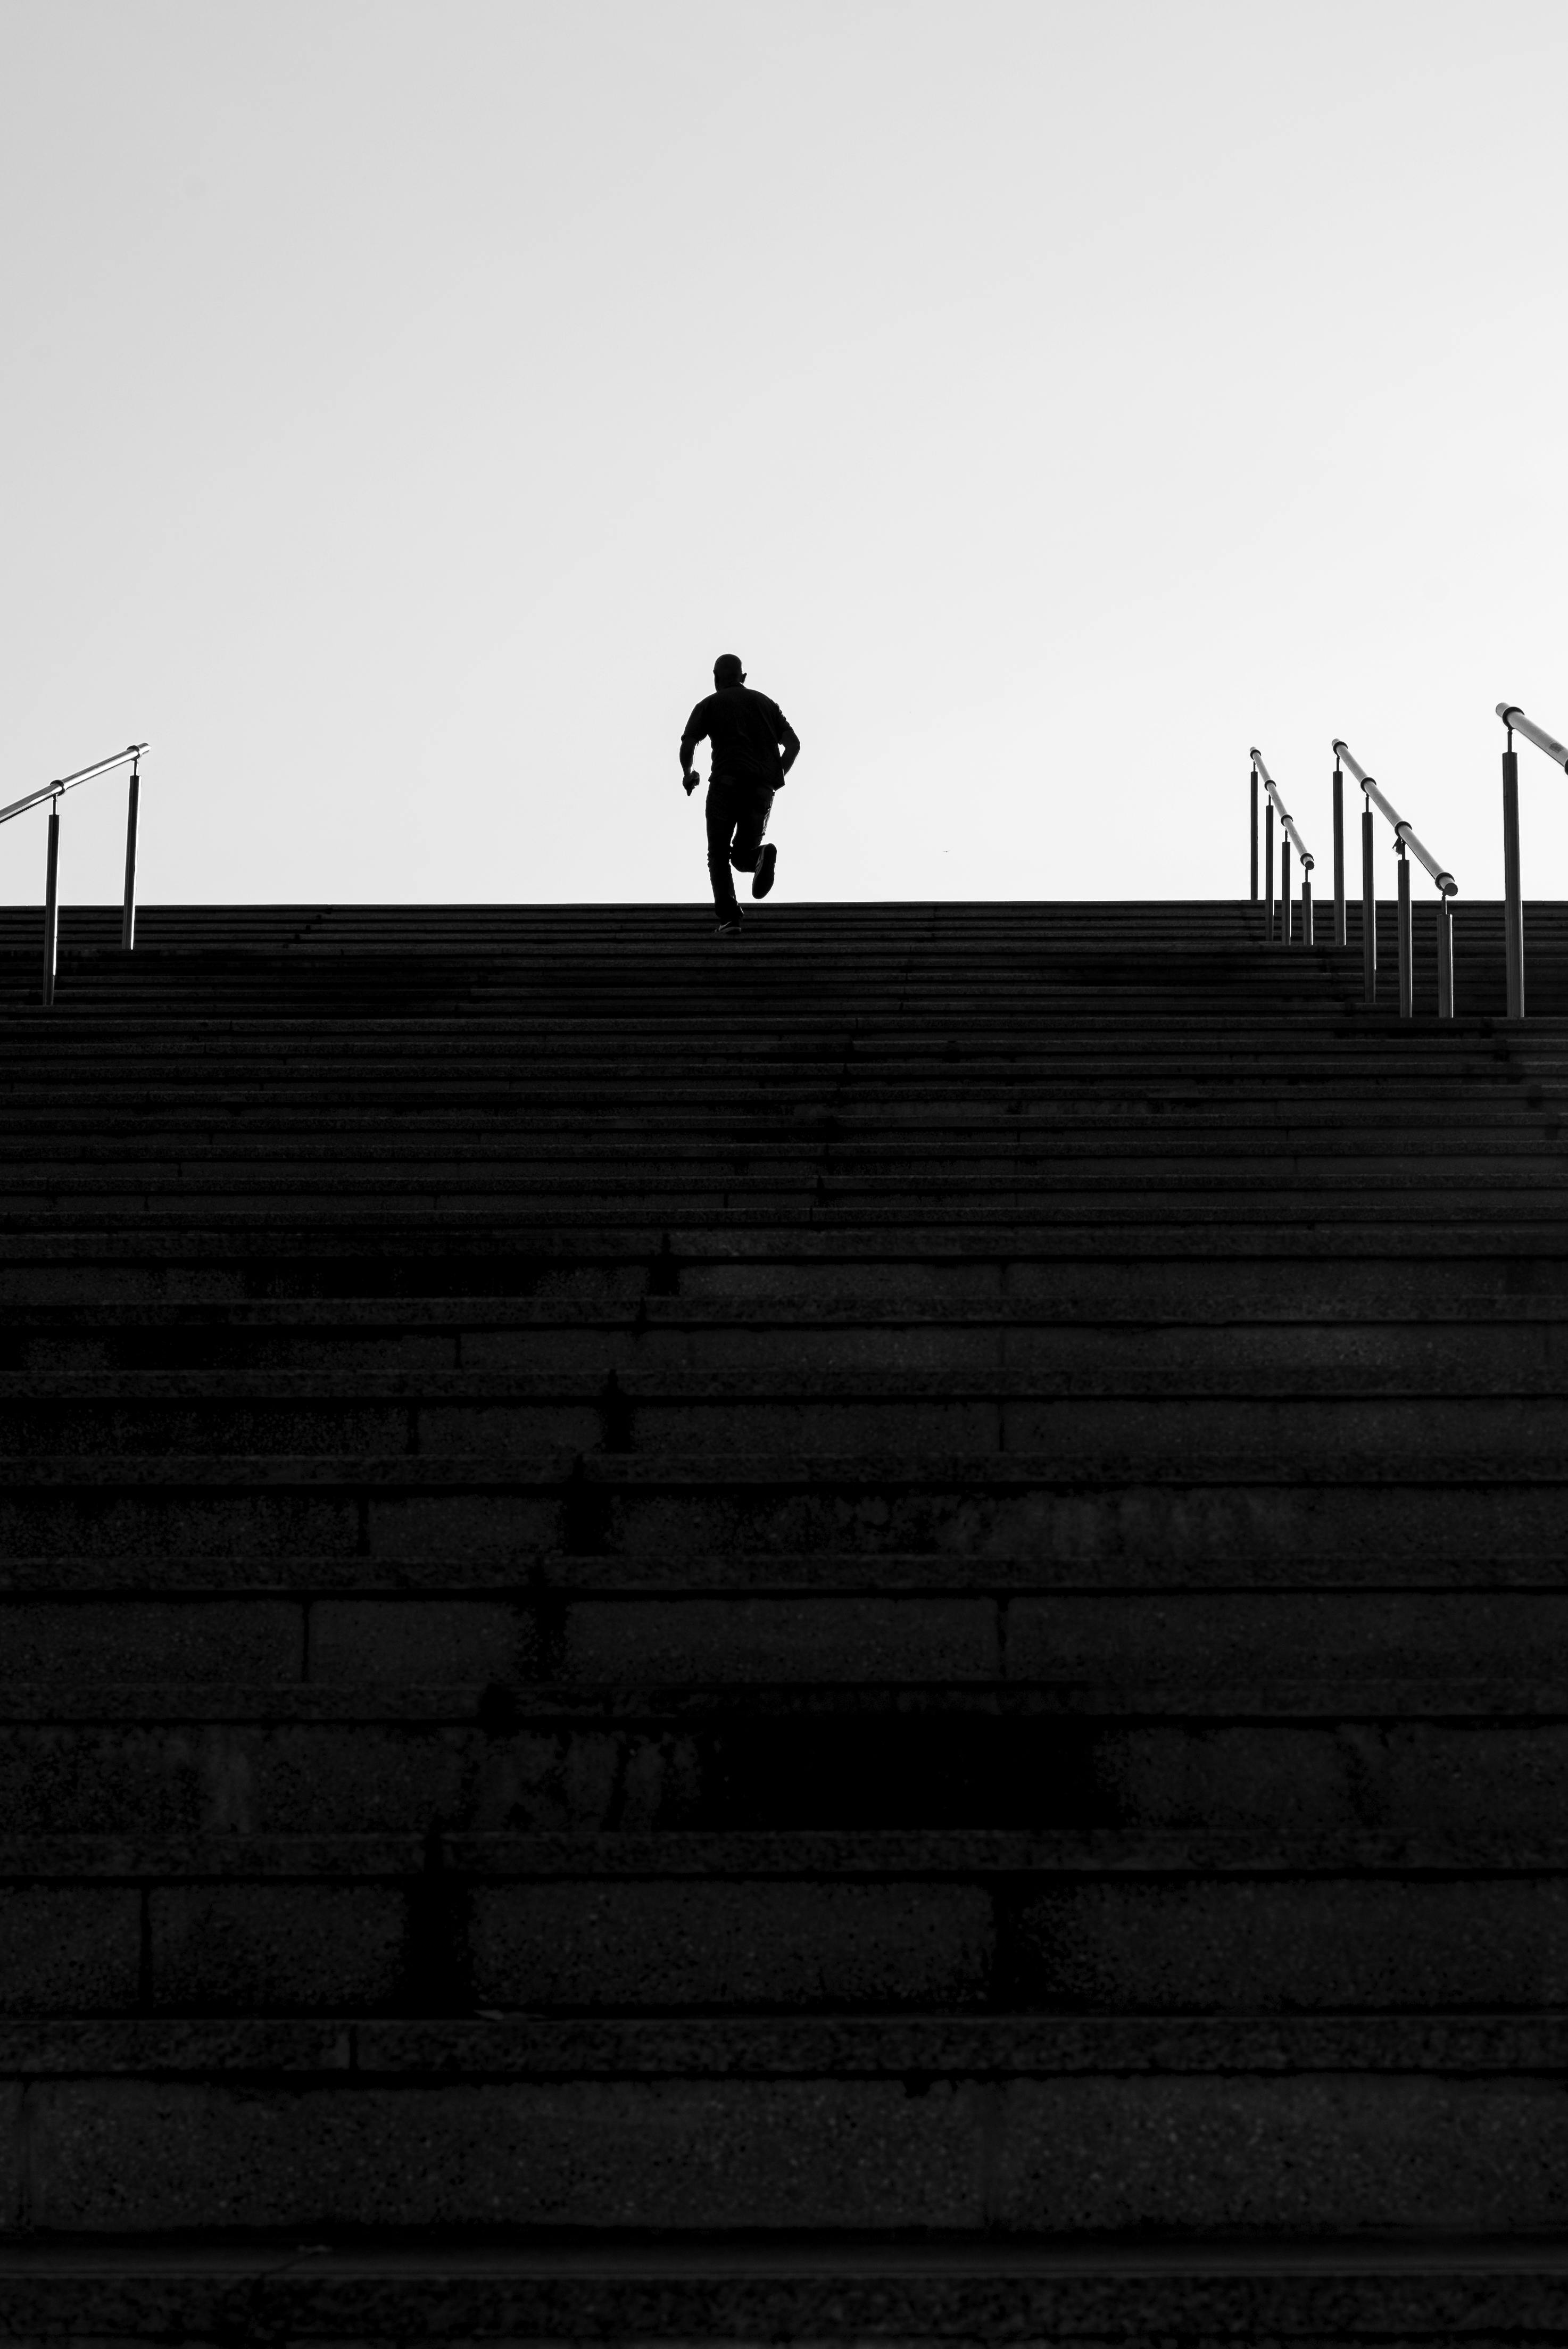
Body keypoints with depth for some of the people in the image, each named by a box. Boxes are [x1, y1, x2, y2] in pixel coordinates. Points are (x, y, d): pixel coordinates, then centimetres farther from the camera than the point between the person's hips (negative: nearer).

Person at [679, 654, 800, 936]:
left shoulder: (710, 704, 12)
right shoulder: (766, 703, 22)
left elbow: (687, 745, -1)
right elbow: (794, 744, 12)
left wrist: (687, 775, 17)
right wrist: (775, 778, 21)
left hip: (727, 782, -3)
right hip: (762, 790, 3)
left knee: (719, 854, 9)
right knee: (741, 856, 14)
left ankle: (728, 919, -10)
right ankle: (760, 857, -24)